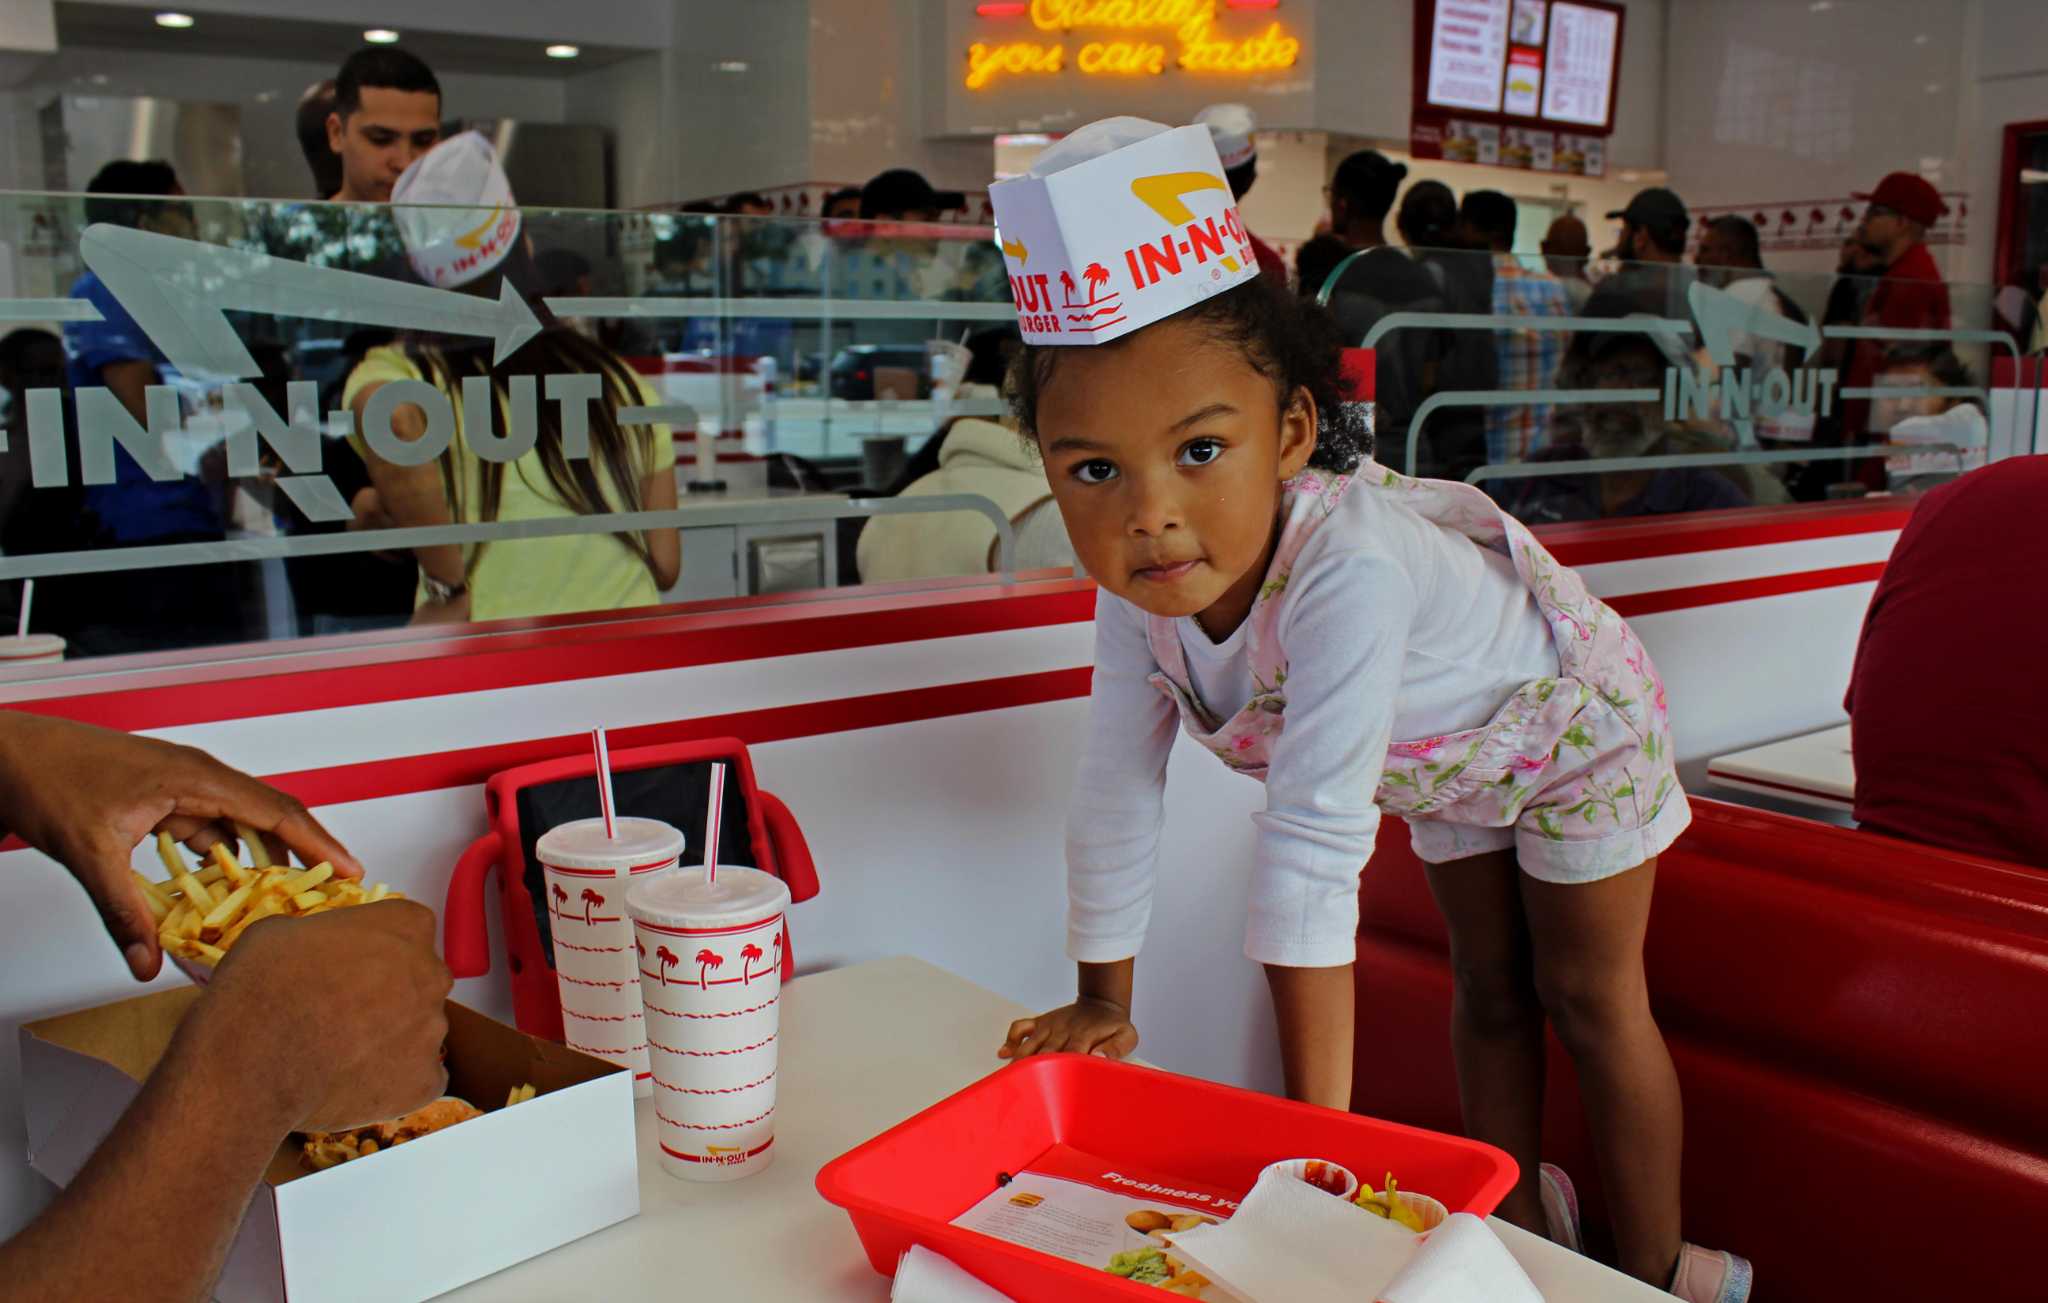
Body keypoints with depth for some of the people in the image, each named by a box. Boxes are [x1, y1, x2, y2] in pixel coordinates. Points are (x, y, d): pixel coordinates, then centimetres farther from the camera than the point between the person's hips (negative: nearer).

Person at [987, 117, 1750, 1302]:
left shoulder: (1348, 570, -50)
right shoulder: (1135, 587, -29)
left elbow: (1317, 840, -51)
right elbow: (1119, 793, -19)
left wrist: (1319, 1121, -47)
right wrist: (1105, 1005, -11)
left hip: (1573, 717, -5)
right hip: (1446, 757, 5)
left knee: (1590, 998, 8)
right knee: (1490, 991, 19)